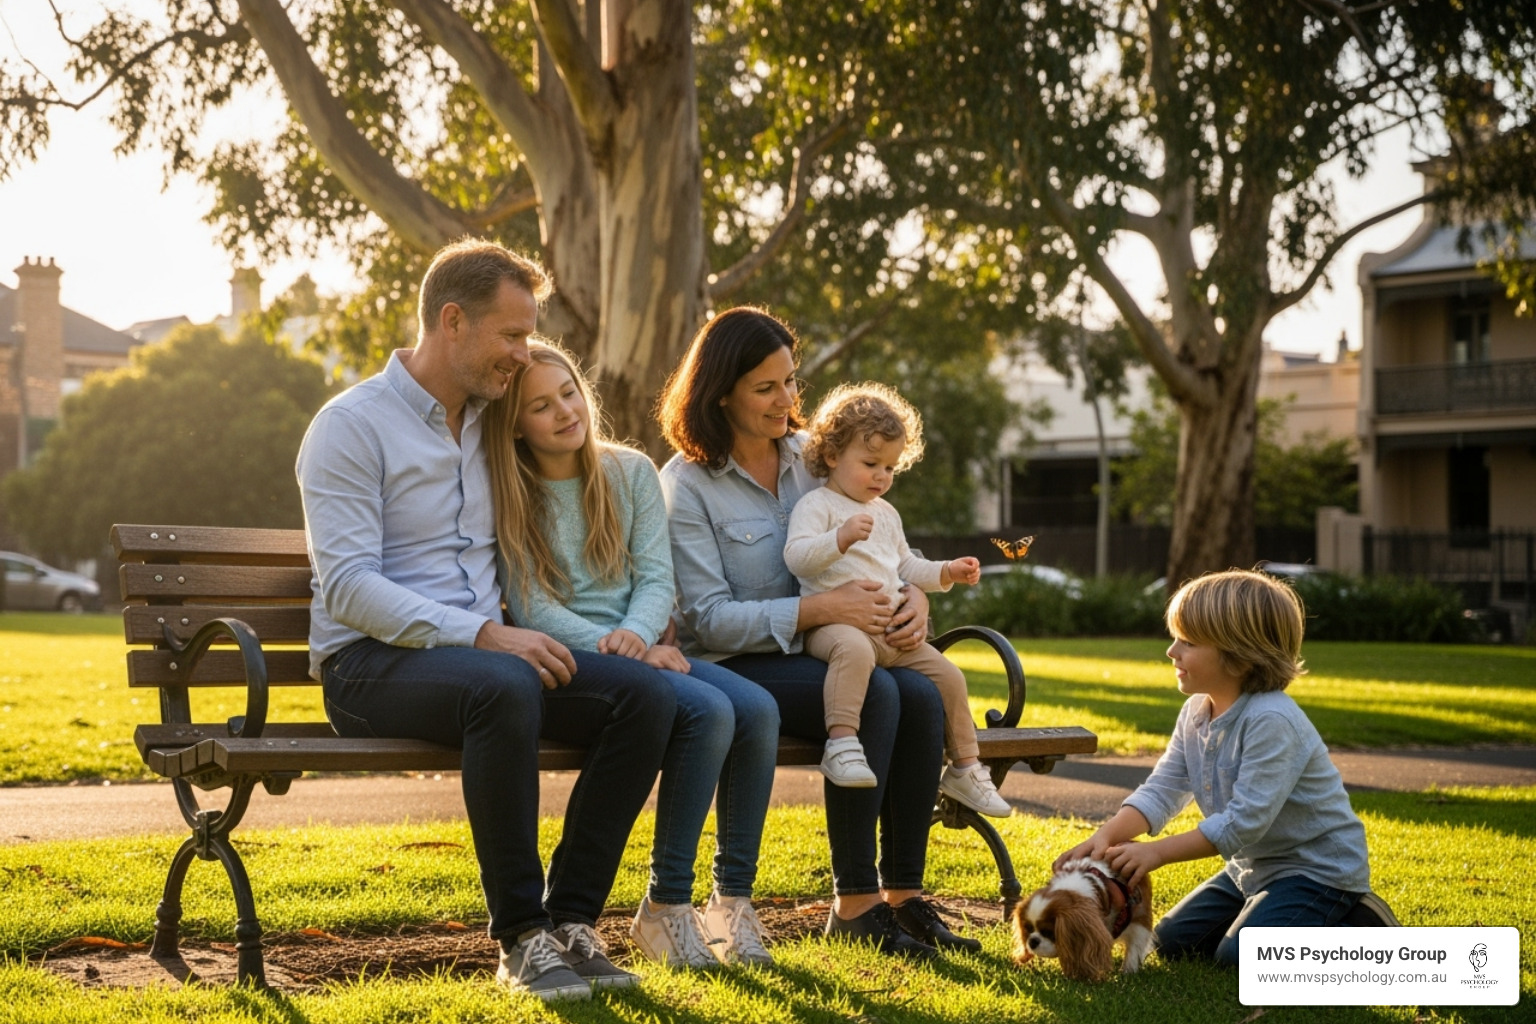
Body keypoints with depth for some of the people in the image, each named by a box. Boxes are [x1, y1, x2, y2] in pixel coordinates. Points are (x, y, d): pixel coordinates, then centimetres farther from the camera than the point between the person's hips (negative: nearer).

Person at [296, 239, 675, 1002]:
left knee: (642, 693, -18)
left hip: (483, 651, 7)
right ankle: (520, 938, -27)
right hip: (370, 662, -7)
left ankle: (571, 919, -15)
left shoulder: (489, 424, 17)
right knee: (503, 687, -39)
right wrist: (483, 635, -25)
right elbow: (347, 588, -16)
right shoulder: (352, 424, -5)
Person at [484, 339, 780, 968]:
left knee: (758, 708, -24)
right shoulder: (508, 497, 2)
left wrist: (635, 634, -18)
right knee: (708, 711, -31)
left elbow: (657, 577, 4)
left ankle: (733, 898, -13)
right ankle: (665, 907, -21)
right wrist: (618, 651, -19)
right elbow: (533, 609, -6)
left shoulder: (632, 472, 12)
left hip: (640, 648, 5)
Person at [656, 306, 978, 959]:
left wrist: (914, 595, -10)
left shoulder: (809, 455, 11)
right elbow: (709, 619, -14)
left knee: (923, 697, -24)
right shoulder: (686, 483, -7)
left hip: (811, 658, 6)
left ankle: (903, 895, -16)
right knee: (874, 693, -31)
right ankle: (853, 904, -23)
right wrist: (822, 608, -25)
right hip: (735, 666, -5)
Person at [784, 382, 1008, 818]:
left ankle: (965, 769, 16)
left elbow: (906, 565, 37)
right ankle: (841, 744, -45)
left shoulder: (886, 513, 26)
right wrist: (841, 537, -32)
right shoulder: (816, 505, -1)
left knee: (948, 675, 1)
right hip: (833, 622, -8)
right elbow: (797, 557, -18)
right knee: (854, 648, -42)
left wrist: (947, 572, 22)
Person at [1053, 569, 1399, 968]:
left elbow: (1245, 821, -31)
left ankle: (1359, 924, -3)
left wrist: (1157, 852, -28)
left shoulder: (1272, 721, -29)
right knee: (1172, 940, 7)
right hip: (1254, 865, 9)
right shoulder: (1195, 714, -1)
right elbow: (1161, 791, -5)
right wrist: (1105, 837, -22)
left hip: (1318, 870, -9)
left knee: (1240, 957, -24)